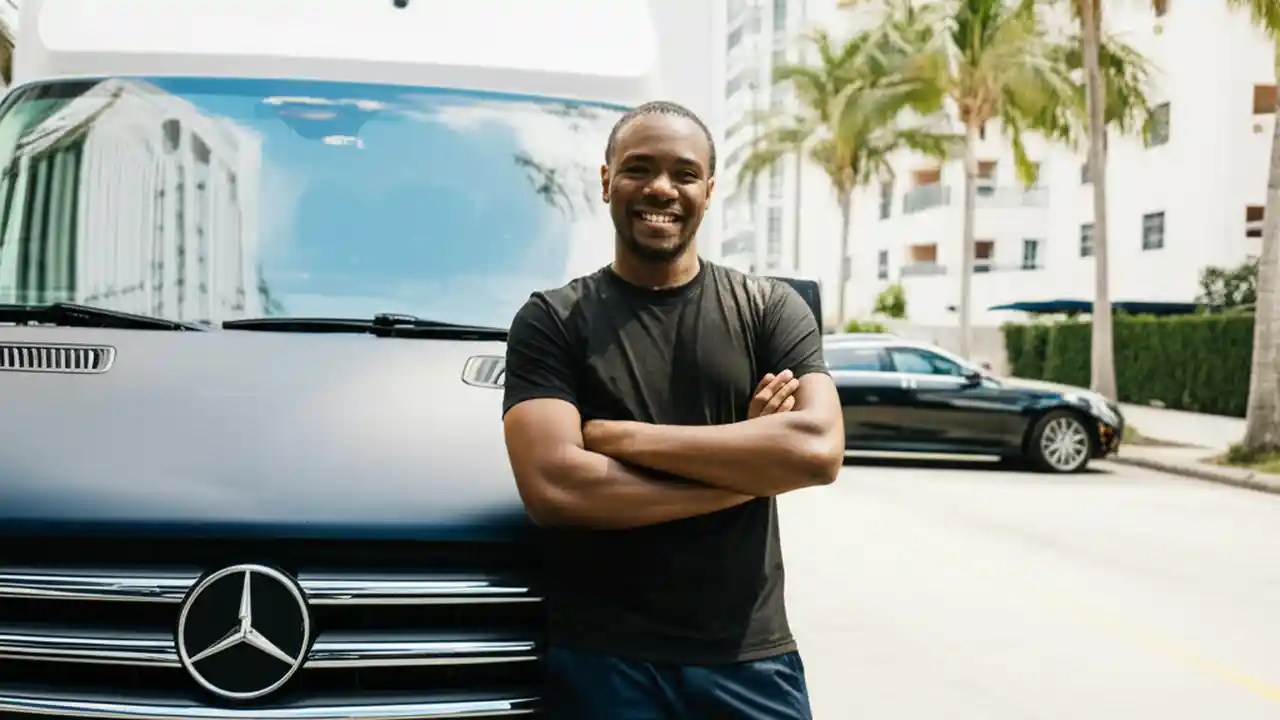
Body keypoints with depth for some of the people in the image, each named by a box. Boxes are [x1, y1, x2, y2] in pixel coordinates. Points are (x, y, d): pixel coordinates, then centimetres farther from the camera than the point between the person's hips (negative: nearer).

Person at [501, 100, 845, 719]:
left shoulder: (771, 310, 4)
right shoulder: (552, 320, -1)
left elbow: (819, 450, -12)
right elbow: (552, 488, -15)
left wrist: (621, 436, -13)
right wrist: (747, 465, -12)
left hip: (751, 657, 1)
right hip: (601, 661, -1)